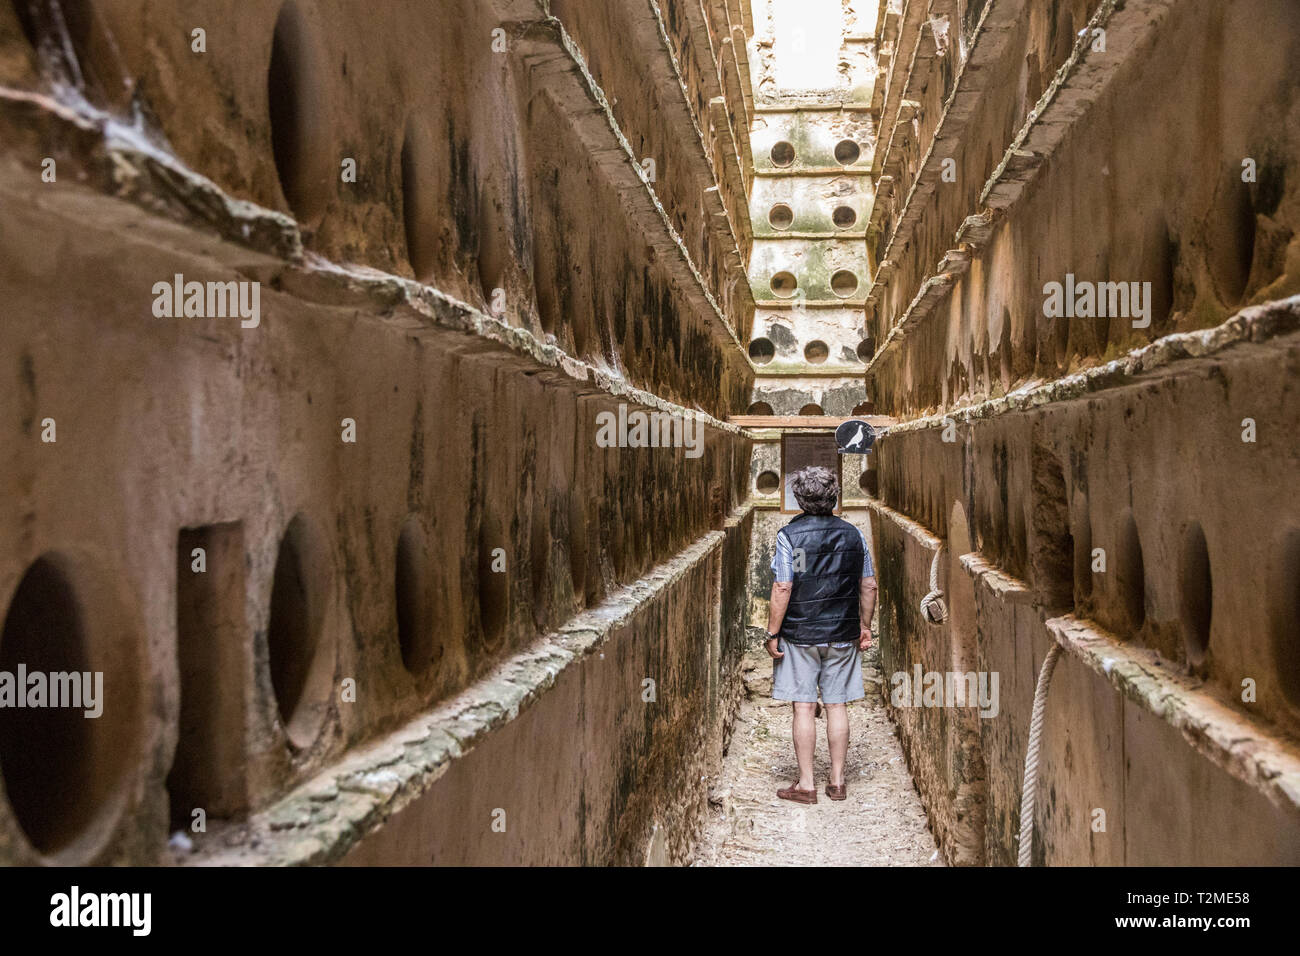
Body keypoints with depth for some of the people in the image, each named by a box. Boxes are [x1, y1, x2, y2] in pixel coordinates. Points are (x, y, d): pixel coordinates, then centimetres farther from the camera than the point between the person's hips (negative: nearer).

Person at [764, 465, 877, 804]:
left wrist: (772, 633, -7)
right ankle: (837, 782, 17)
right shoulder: (854, 535, 2)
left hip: (800, 634, -3)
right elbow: (869, 586, 6)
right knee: (837, 706, 10)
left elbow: (782, 589, -13)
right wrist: (865, 626, 17)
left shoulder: (789, 535, -10)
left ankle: (806, 785, 9)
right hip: (843, 635, 3)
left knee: (804, 708, 3)